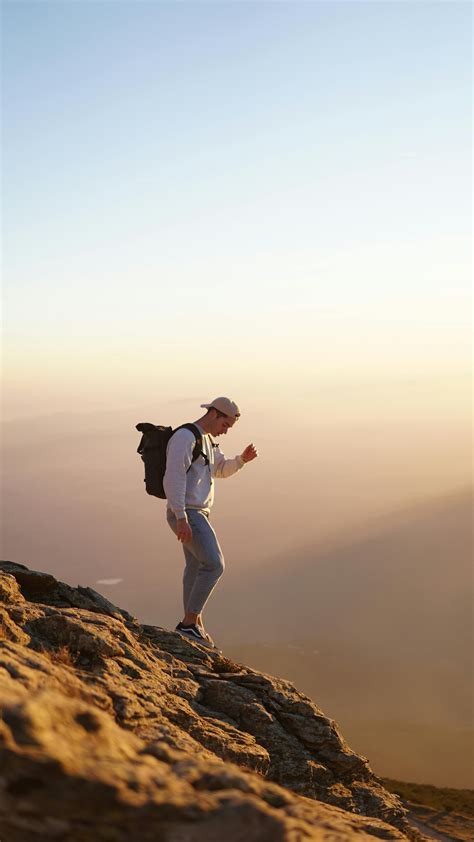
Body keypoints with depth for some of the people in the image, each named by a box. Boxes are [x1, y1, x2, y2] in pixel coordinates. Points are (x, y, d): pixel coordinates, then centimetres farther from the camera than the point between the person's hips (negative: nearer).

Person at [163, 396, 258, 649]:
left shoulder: (206, 439, 15)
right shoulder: (185, 437, -18)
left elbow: (222, 469, 27)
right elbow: (173, 478, -26)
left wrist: (242, 458, 6)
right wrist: (181, 518, -30)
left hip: (195, 514, 10)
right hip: (186, 515, -10)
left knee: (197, 568, 16)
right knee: (214, 566, -15)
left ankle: (194, 628, 27)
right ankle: (188, 624, -9)